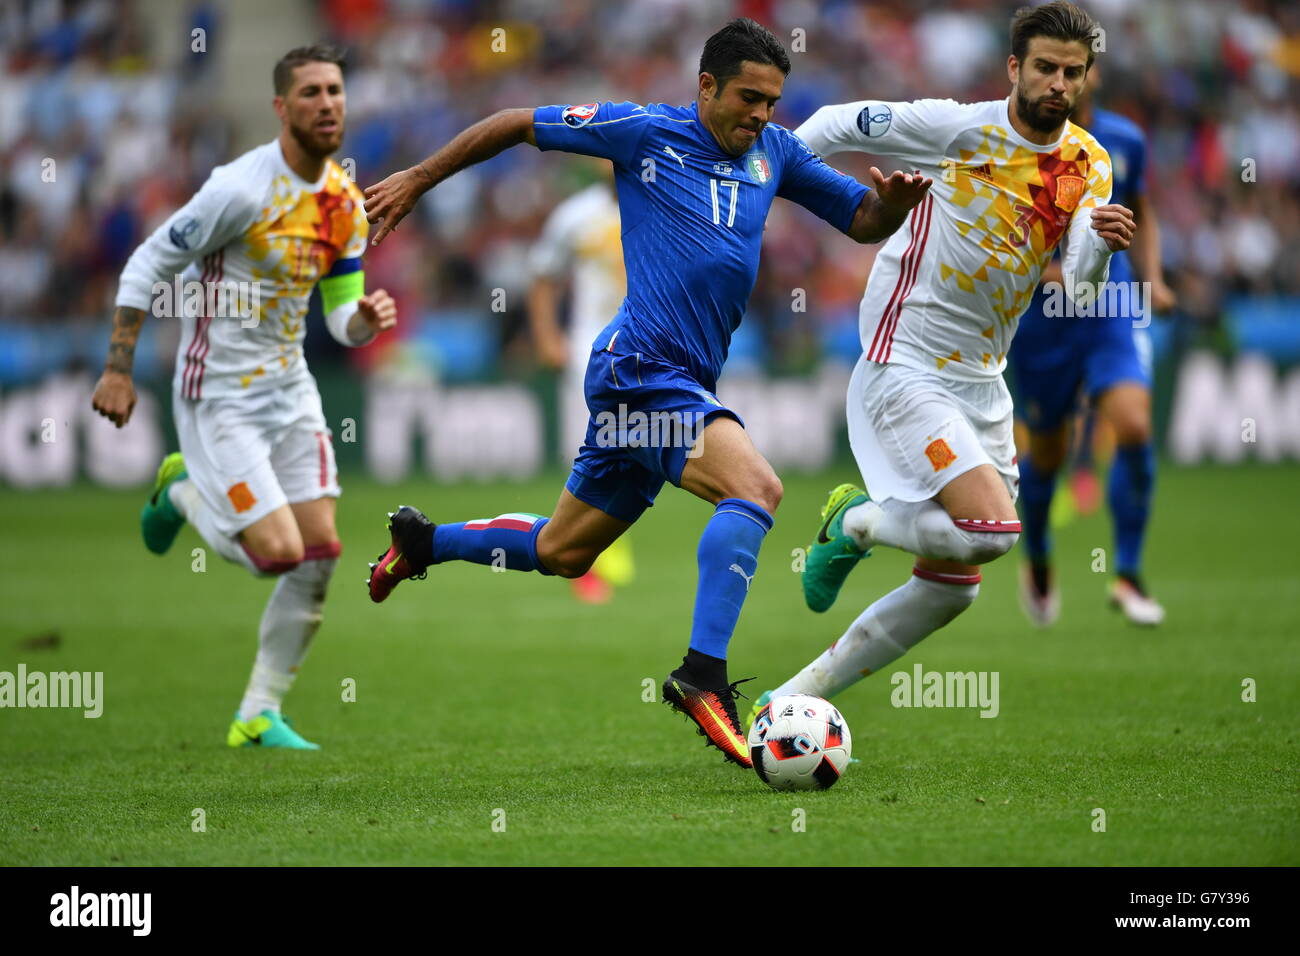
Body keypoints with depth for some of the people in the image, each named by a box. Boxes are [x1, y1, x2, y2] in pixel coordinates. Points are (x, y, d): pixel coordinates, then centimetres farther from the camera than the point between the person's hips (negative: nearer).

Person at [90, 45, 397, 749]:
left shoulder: (346, 203, 3)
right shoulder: (242, 188, -19)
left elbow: (341, 318, 11)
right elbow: (147, 265, -12)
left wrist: (368, 318, -13)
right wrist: (118, 371, -13)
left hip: (288, 387, 7)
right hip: (219, 395, -7)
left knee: (321, 552, -2)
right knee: (278, 552, -13)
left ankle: (259, 715, 11)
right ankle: (185, 493, 19)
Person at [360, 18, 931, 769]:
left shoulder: (775, 151, 13)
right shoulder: (645, 132, -3)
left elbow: (863, 221, 16)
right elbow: (518, 125, 5)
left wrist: (894, 202, -8)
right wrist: (418, 180, 9)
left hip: (683, 385, 8)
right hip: (640, 367, -8)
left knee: (561, 553, 18)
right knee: (755, 488, -28)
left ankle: (424, 541, 40)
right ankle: (704, 674, -30)